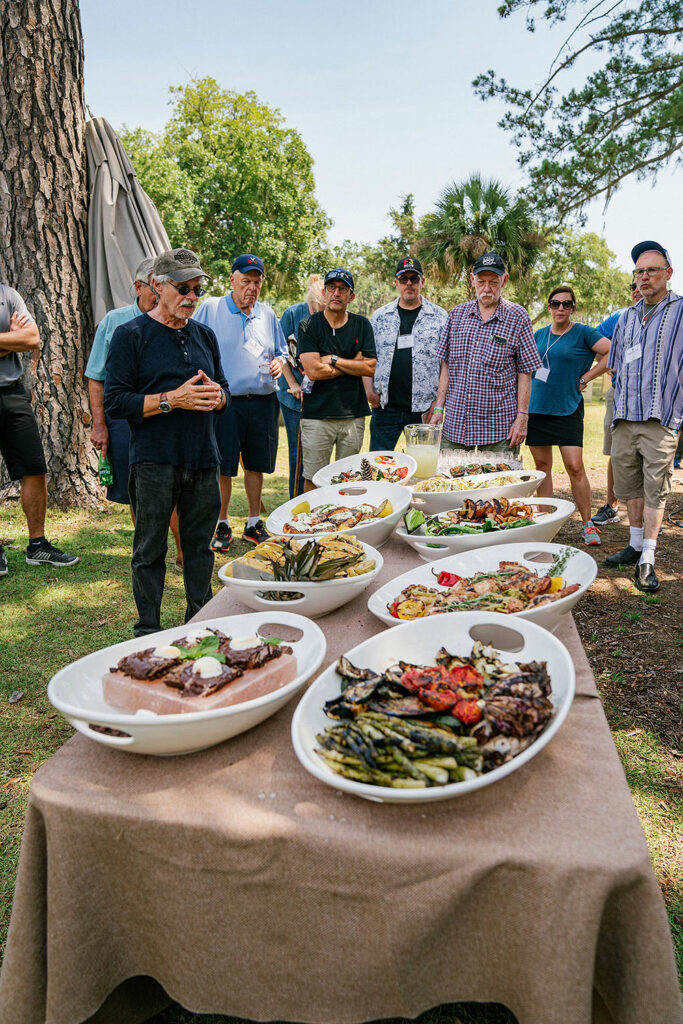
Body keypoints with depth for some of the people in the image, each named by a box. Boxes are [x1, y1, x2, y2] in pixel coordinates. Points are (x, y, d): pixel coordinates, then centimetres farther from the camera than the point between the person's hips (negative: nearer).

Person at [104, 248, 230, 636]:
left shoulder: (205, 335, 15)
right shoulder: (131, 335, -2)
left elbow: (224, 389, 20)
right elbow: (115, 401, -8)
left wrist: (216, 396, -4)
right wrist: (172, 400, -17)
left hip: (203, 458, 5)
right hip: (154, 461, -4)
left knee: (200, 544, 12)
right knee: (150, 549, 3)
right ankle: (148, 631, 17)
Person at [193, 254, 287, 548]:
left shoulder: (267, 313, 14)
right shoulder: (211, 309, 2)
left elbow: (281, 351, 21)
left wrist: (278, 363, -2)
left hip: (263, 402, 4)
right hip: (225, 403, -3)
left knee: (256, 465, 10)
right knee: (222, 468, -1)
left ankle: (254, 524, 23)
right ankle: (221, 525, 15)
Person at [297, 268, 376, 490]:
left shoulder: (362, 325, 10)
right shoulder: (308, 326, 2)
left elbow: (371, 368, -1)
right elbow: (313, 370, -11)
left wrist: (333, 360, -7)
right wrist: (354, 362, -3)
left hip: (353, 415, 2)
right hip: (317, 415, -2)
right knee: (313, 480, 1)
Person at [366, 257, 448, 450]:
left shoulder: (439, 317, 5)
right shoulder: (379, 316, 10)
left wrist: (439, 400, -5)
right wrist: (369, 390, -2)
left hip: (424, 409, -1)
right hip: (385, 407, 1)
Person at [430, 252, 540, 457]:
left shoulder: (518, 317, 0)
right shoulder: (457, 314, 9)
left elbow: (524, 372, -1)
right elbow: (446, 365, 10)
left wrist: (522, 418, -7)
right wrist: (438, 409, 4)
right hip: (455, 422, 3)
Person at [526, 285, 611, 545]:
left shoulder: (583, 333, -3)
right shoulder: (540, 335, 11)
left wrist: (585, 378, -10)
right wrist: (524, 400, 12)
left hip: (567, 409, -4)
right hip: (536, 407, 4)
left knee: (575, 466, -9)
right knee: (542, 465, 8)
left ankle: (588, 524, 2)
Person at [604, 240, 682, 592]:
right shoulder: (627, 317, 17)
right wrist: (620, 402, 14)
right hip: (624, 418, 5)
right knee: (629, 485, 11)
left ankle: (646, 560, 1)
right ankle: (635, 545, 25)